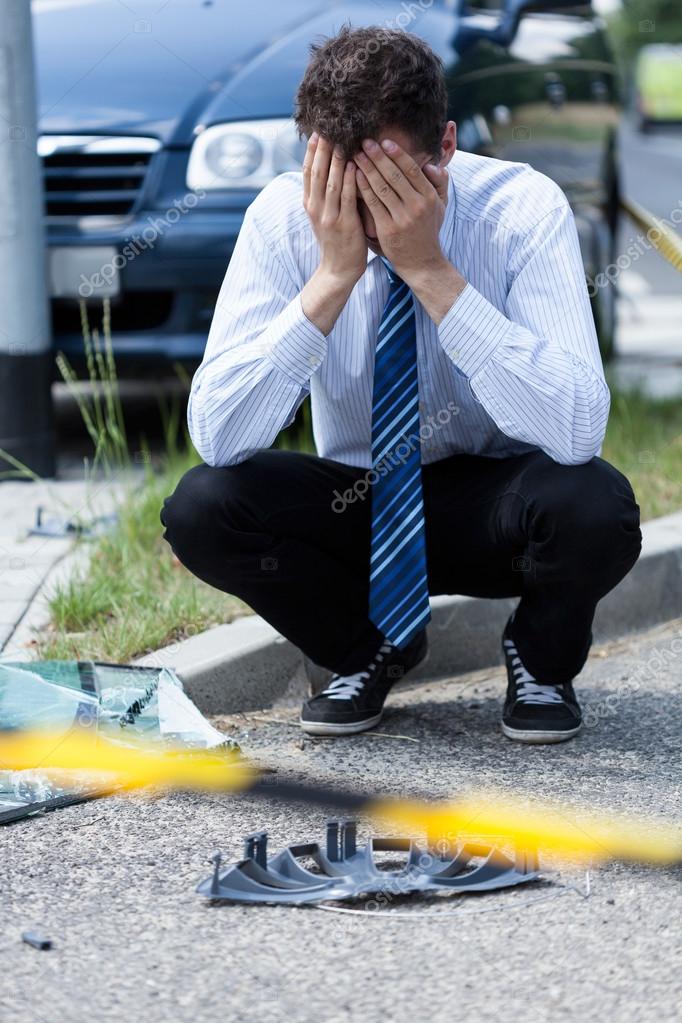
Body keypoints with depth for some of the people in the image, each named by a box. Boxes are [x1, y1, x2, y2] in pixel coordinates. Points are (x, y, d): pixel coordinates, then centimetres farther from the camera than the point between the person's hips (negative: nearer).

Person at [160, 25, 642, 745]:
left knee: (594, 506, -35)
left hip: (495, 508, -2)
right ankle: (367, 652, 5)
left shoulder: (524, 208, -22)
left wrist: (430, 269, -37)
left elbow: (577, 432, -34)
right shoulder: (283, 218, -17)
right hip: (356, 496, 2)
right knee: (199, 508, -25)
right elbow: (216, 435, -25)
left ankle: (541, 660, 1)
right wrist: (333, 275, -34)